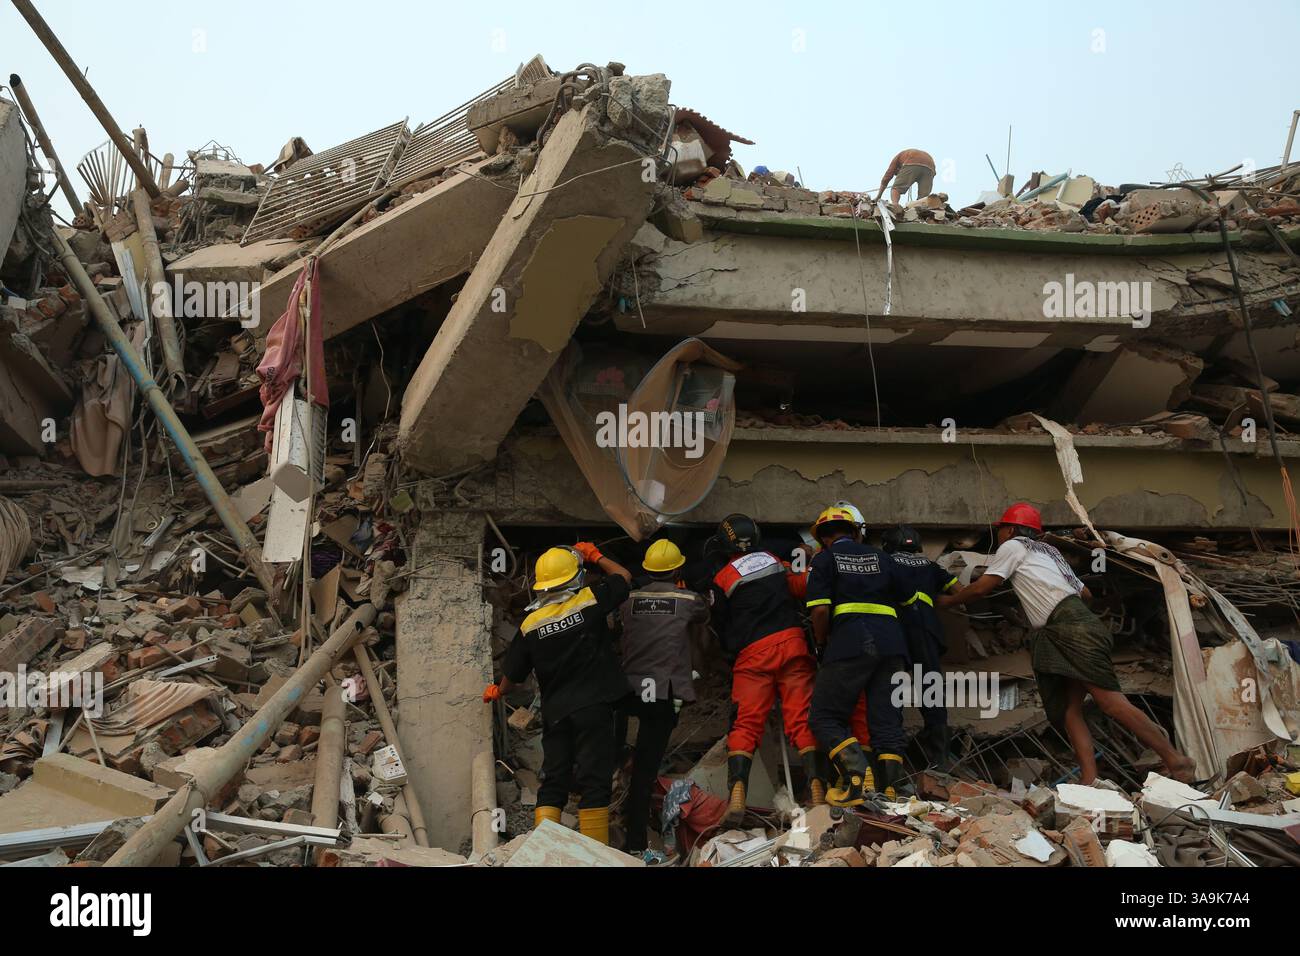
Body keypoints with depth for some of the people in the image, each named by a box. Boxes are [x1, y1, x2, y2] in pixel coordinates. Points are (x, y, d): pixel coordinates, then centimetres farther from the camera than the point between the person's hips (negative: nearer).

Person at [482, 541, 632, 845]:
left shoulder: (530, 623, 1)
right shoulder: (590, 601, -6)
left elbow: (513, 674, 10)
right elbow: (623, 576, 12)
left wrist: (497, 691, 32)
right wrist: (595, 556, 26)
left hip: (555, 712, 3)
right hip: (593, 707, -3)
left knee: (553, 782, 10)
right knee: (594, 781, -2)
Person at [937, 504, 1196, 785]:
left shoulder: (1013, 546, 8)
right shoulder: (1047, 551, 31)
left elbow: (980, 588, 6)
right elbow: (1086, 592, 33)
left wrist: (948, 600, 21)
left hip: (1071, 627, -10)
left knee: (1110, 701, -16)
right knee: (1069, 709, 1)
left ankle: (1176, 761, -16)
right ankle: (1089, 781, -10)